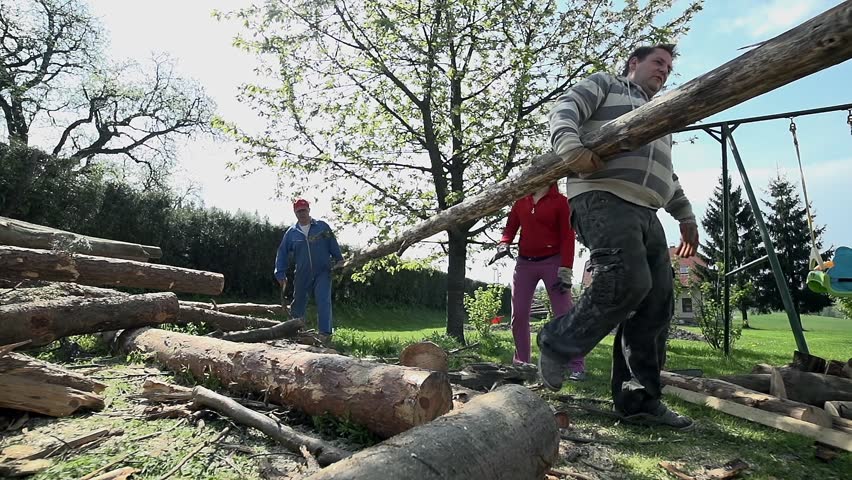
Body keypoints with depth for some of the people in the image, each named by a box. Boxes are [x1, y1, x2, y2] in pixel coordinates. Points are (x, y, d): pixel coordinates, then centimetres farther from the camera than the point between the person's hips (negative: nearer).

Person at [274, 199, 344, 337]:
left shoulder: (322, 227, -1)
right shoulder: (291, 232, 4)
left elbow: (334, 247, 3)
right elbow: (282, 253, 8)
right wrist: (281, 274, 3)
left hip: (322, 273, -2)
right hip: (302, 275, 3)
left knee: (323, 301, -15)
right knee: (298, 303, 14)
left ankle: (325, 332, -15)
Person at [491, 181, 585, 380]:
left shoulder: (560, 201, -1)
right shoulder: (521, 201, 12)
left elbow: (567, 236, -6)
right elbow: (510, 228, 13)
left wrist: (565, 269, -15)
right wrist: (503, 245, -10)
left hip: (552, 261, -4)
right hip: (524, 262, 5)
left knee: (564, 313, -6)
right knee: (518, 314, 4)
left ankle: (577, 365, 1)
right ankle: (521, 363, 17)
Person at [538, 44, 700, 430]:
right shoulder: (604, 84, 18)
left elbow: (668, 177, 44)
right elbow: (564, 111, -1)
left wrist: (685, 216, 36)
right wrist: (570, 146, -23)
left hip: (645, 213, 9)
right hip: (603, 197, -8)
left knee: (657, 302, -2)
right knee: (628, 280, -28)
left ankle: (639, 400, 4)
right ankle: (558, 344, -8)